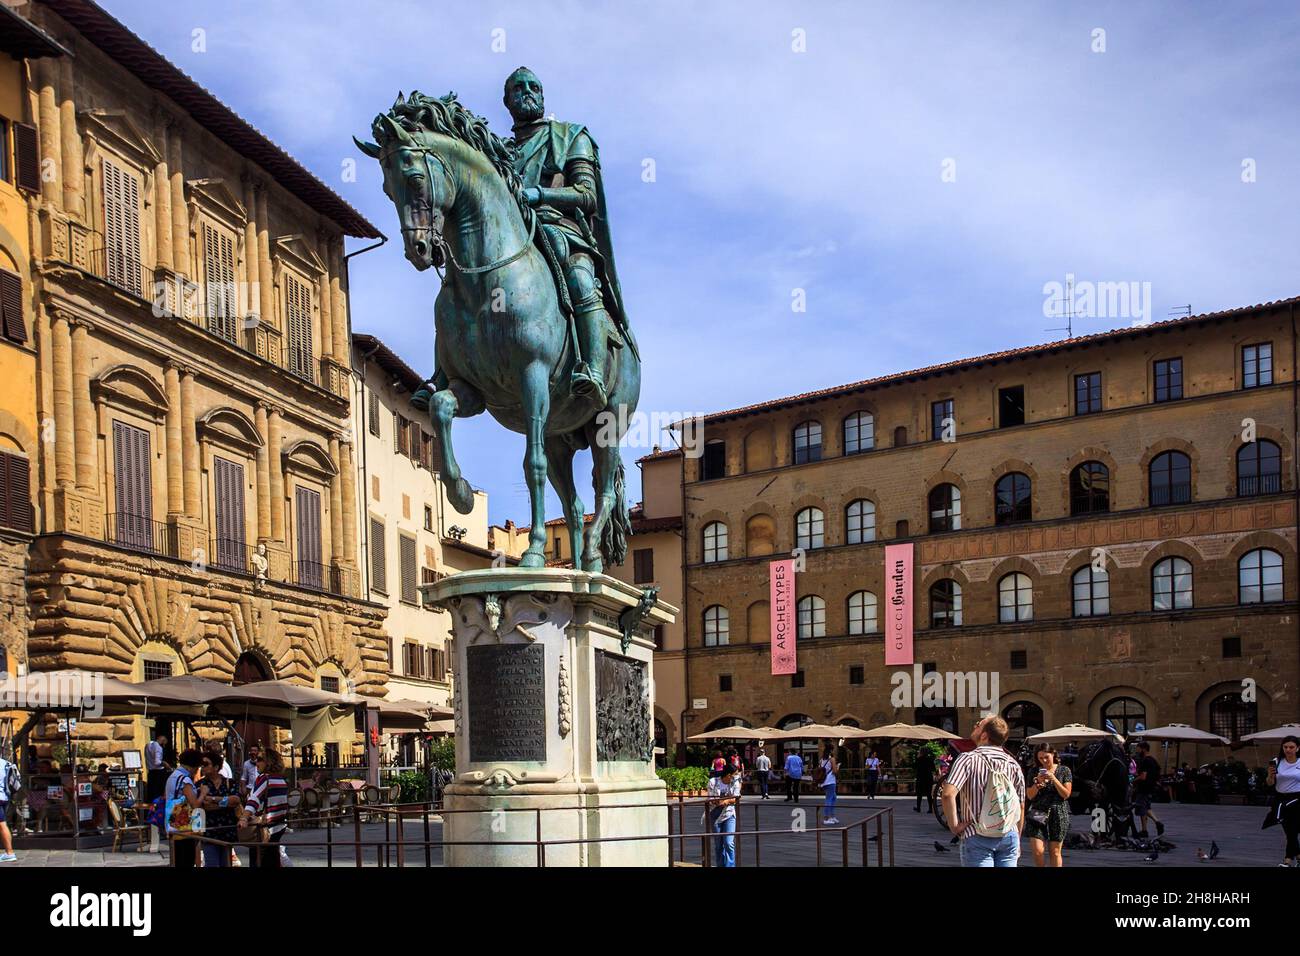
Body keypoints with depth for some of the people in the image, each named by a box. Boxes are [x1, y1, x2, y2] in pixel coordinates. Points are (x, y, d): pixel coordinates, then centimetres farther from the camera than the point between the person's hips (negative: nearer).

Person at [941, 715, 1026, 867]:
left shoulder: (969, 759, -11)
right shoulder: (1013, 764, 5)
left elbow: (948, 794, -26)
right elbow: (1021, 807, 12)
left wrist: (954, 825, -13)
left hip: (977, 838, -4)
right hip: (1009, 837, 4)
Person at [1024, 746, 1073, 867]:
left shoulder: (1064, 771, 4)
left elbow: (1066, 794, -1)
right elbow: (1030, 796, 7)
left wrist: (1054, 779, -13)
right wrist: (1038, 783, -10)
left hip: (1058, 814, -1)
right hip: (1038, 813, 1)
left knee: (1055, 852, 2)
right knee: (1036, 850, -9)